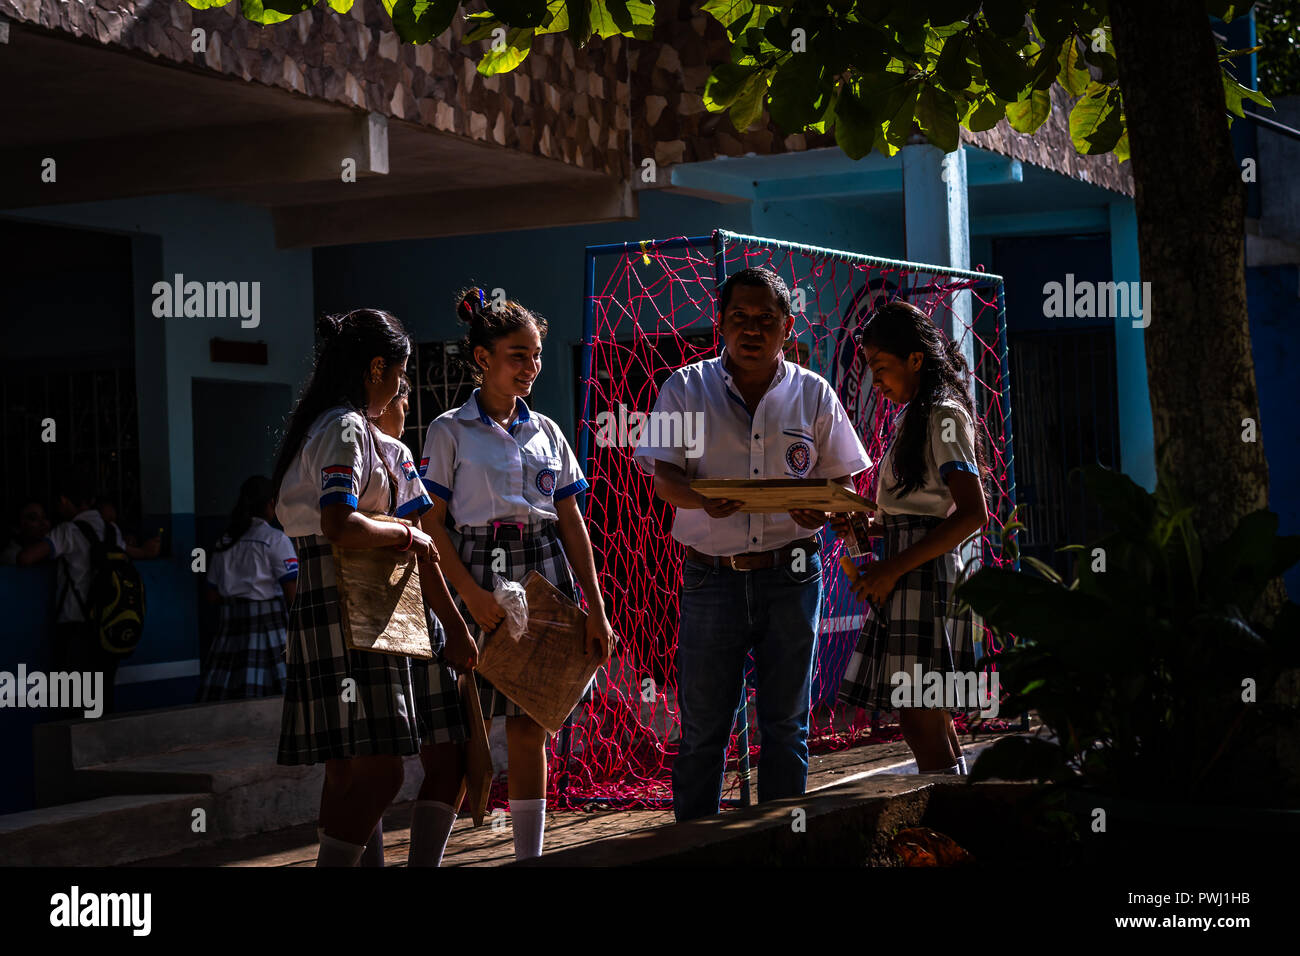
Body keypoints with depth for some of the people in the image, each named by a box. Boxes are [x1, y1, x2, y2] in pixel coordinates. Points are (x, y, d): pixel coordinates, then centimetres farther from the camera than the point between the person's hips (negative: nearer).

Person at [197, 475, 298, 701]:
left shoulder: (224, 542, 13)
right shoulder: (276, 539, -3)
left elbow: (213, 595, 13)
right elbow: (291, 590, -10)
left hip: (230, 623, 5)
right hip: (267, 616, -5)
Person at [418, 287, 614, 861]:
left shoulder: (546, 432, 12)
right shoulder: (451, 431, -1)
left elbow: (572, 524, 12)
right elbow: (431, 524, -6)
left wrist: (596, 610, 7)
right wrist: (471, 593, -17)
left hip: (546, 575, 4)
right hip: (481, 572, -4)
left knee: (529, 726, 6)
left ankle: (529, 853, 11)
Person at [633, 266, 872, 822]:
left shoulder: (813, 393, 8)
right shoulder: (687, 389, 5)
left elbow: (843, 480, 9)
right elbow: (663, 475, -2)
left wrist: (823, 507, -14)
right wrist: (703, 499, -24)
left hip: (791, 577, 1)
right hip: (712, 578, -1)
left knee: (785, 724, 8)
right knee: (702, 726, 2)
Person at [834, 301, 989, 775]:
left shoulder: (943, 416, -9)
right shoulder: (914, 415, 19)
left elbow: (972, 514, -19)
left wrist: (893, 568, -19)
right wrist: (866, 526, 9)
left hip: (925, 575, -10)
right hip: (906, 576, 10)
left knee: (919, 719, -12)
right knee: (929, 720, 9)